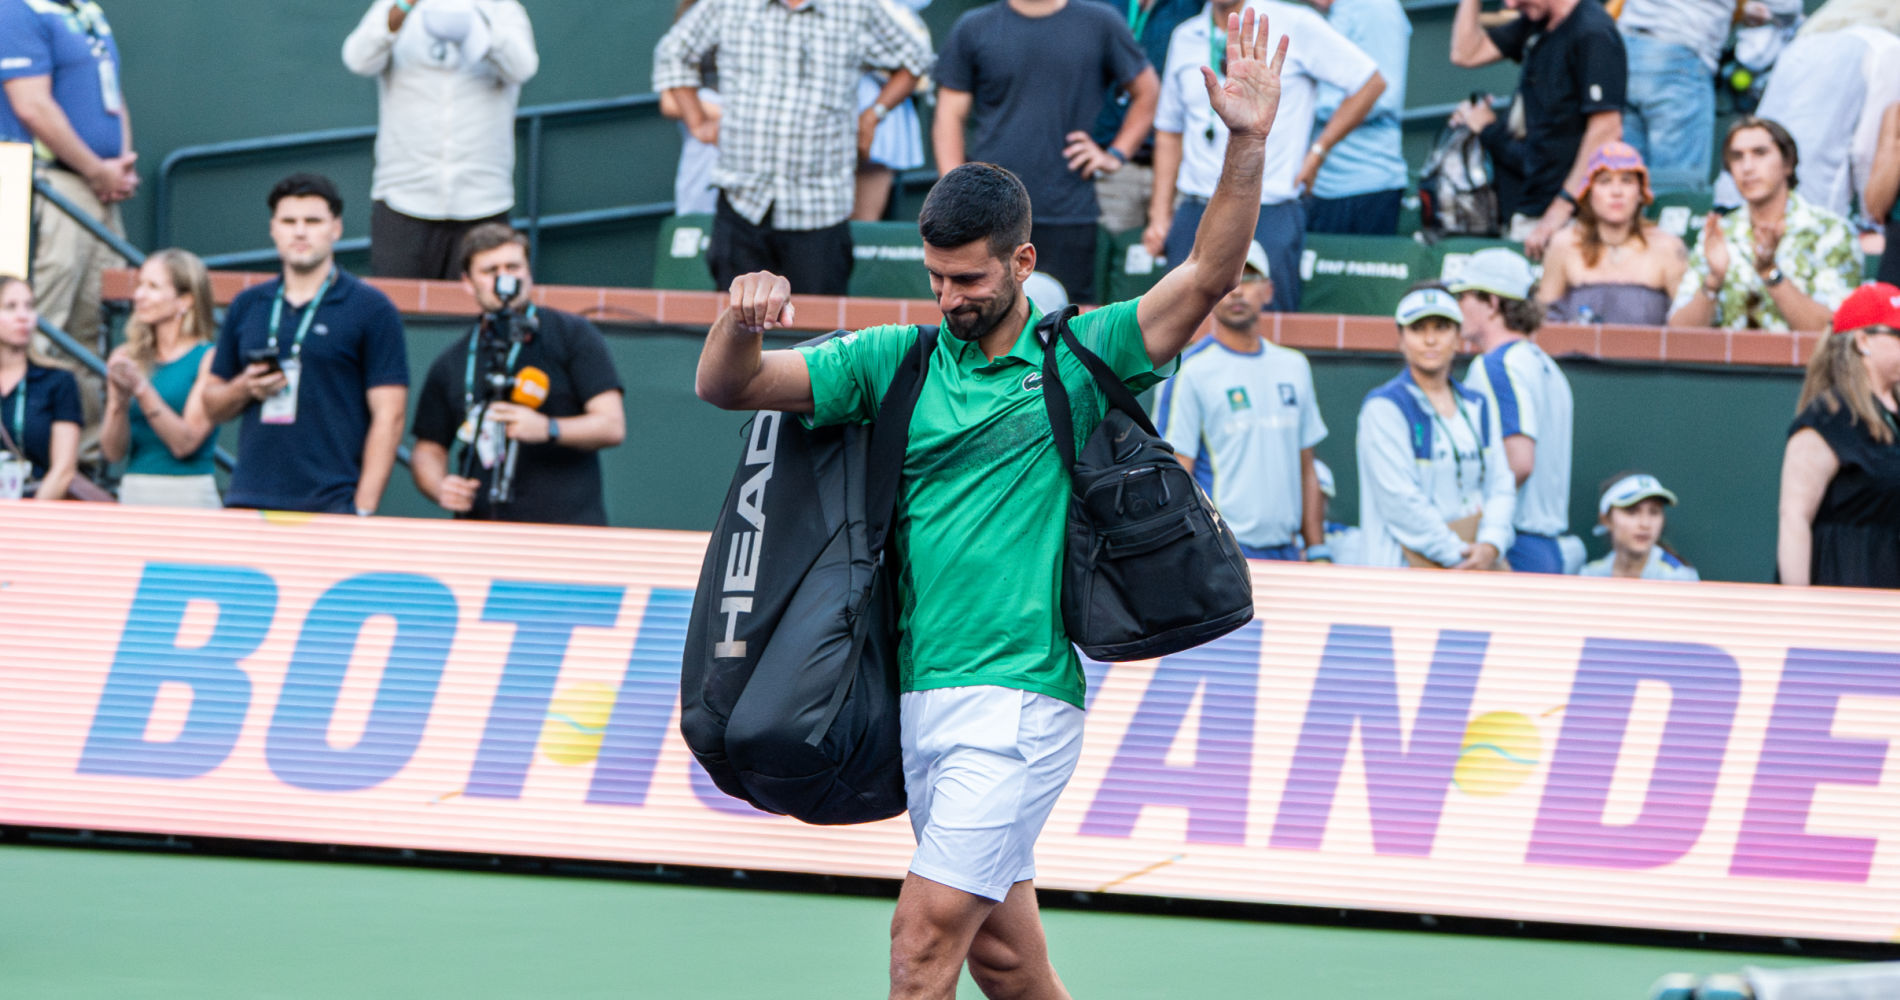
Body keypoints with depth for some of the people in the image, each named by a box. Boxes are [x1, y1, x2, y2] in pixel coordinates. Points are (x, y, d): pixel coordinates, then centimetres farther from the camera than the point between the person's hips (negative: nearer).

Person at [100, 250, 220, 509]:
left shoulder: (209, 358, -3)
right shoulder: (127, 358, 9)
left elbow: (185, 443, -12)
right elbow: (114, 452, 7)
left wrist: (141, 389, -19)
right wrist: (120, 401, -11)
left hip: (189, 497, -4)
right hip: (134, 493, 4)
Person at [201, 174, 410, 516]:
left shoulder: (371, 309, 2)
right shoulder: (246, 306, 15)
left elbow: (388, 416, -3)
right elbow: (212, 407, 21)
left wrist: (363, 510, -10)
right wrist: (245, 388, -2)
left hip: (330, 507, -4)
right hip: (249, 500, 4)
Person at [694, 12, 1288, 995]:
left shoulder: (1080, 357, 2)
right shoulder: (896, 360, 11)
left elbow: (1207, 275, -7)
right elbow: (726, 388, 10)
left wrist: (1247, 142, -19)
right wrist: (740, 321, -12)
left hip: (1020, 692, -5)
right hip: (922, 691, 5)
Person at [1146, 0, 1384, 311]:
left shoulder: (1295, 25, -2)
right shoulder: (1185, 38, 14)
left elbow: (1370, 82, 1)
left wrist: (1316, 153, 0)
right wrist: (1160, 215, 13)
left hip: (1270, 216, -4)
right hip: (1192, 215, 4)